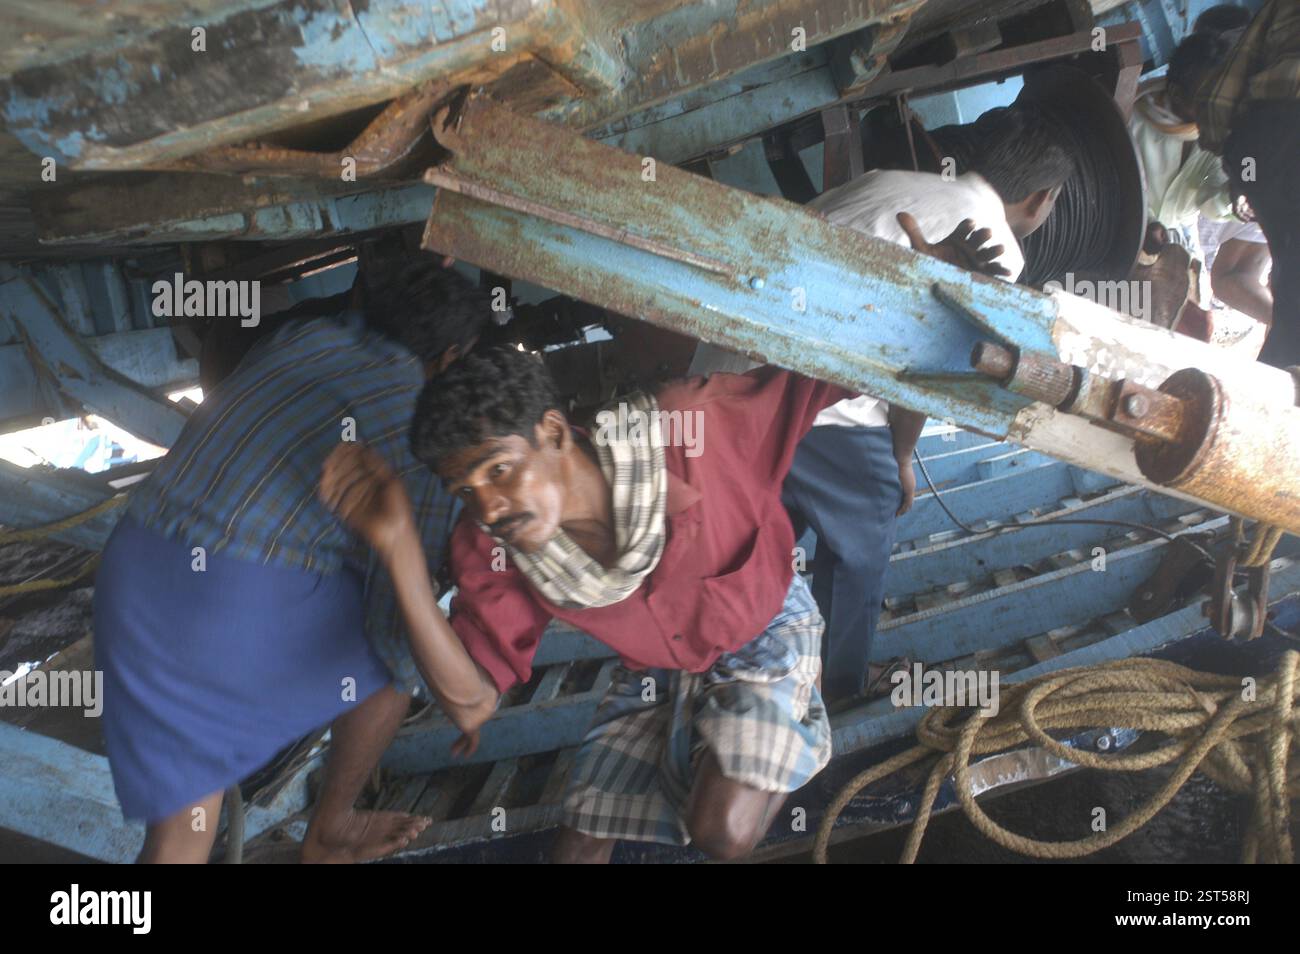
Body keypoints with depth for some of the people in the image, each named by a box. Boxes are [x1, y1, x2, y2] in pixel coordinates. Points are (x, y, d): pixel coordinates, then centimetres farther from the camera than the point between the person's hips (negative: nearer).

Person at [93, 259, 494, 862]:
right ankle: (329, 835, 41)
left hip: (132, 570, 6)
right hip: (251, 601, -6)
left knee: (181, 830, 16)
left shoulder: (307, 336, 14)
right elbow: (399, 611, -6)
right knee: (396, 657, 23)